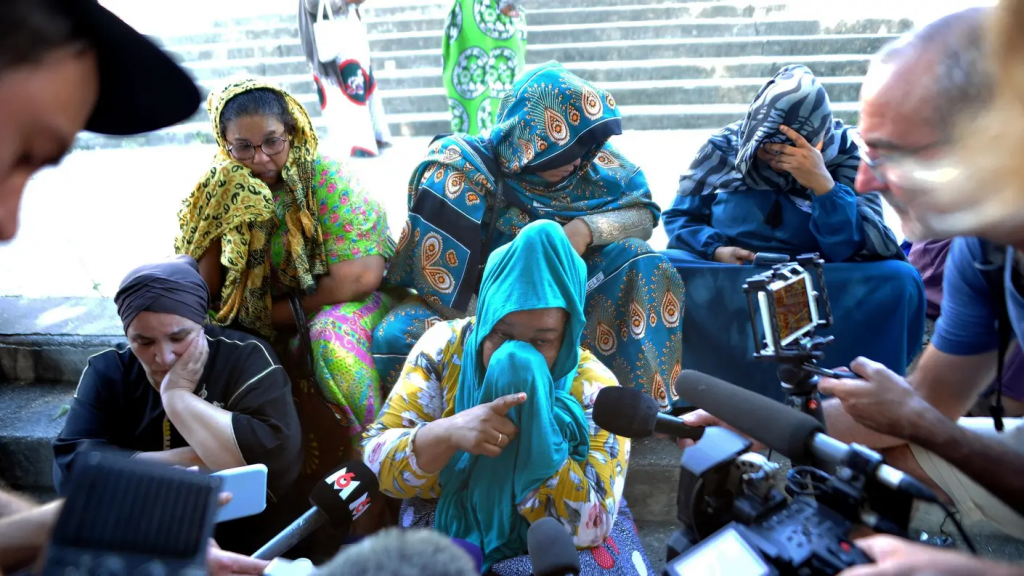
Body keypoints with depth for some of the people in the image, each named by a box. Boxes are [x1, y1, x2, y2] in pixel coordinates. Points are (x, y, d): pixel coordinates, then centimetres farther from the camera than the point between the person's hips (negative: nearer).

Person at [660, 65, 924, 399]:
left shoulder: (844, 156, -3)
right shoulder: (725, 146, -1)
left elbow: (855, 250, -13)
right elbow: (680, 218, 6)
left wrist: (822, 184, -26)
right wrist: (715, 251, -15)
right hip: (725, 285, 1)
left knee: (899, 281, -27)